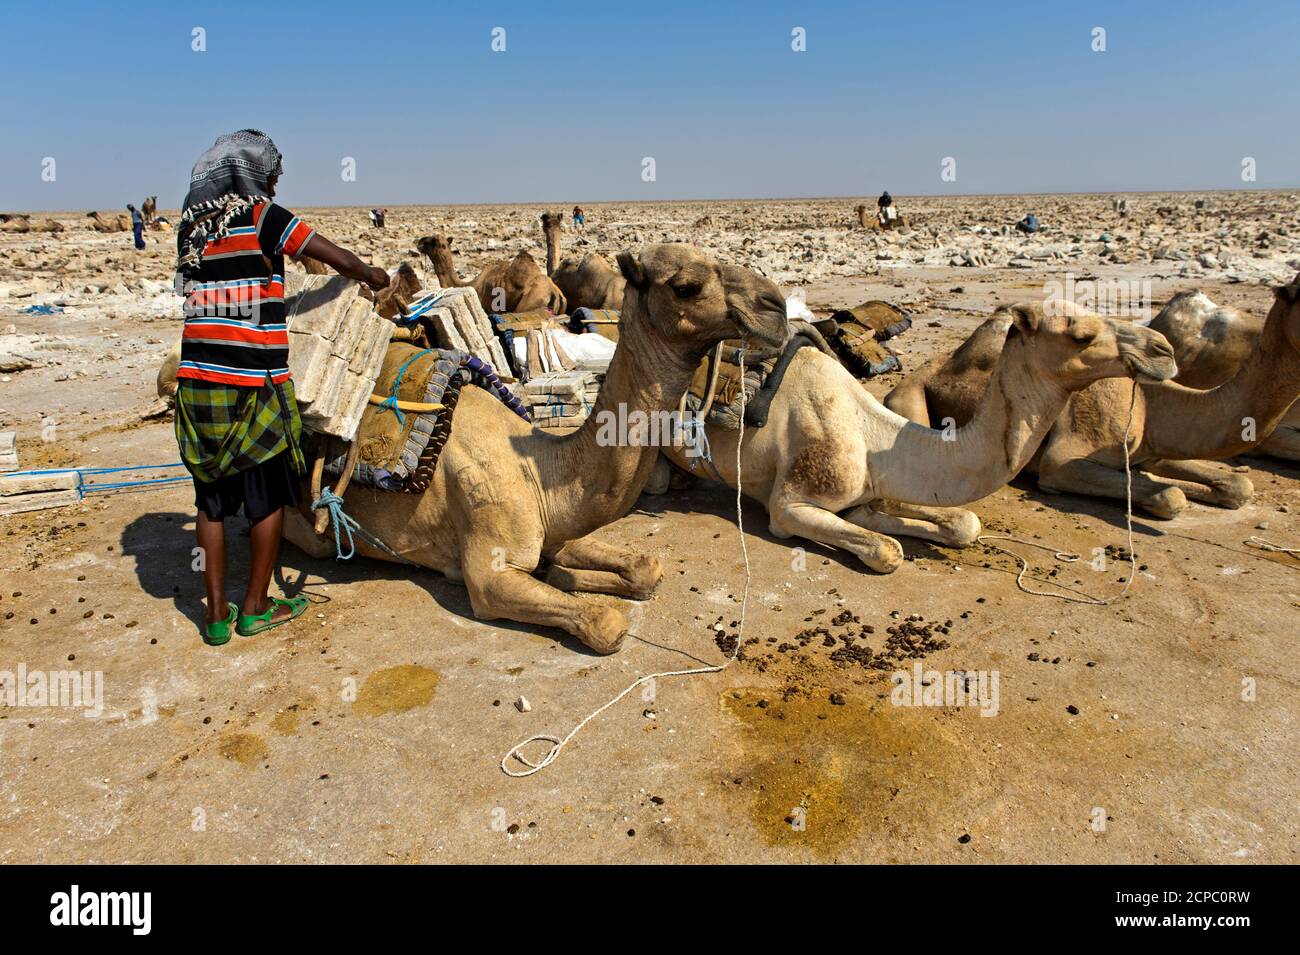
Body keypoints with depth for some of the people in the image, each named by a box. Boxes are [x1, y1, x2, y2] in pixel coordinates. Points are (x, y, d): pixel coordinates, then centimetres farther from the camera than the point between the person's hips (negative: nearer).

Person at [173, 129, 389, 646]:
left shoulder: (190, 224, 11)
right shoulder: (263, 217, -5)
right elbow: (341, 260, -1)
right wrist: (374, 276, 19)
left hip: (197, 379, 6)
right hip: (254, 382, -5)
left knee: (212, 498, 12)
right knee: (269, 495, 9)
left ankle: (217, 614, 17)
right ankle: (255, 607, 20)